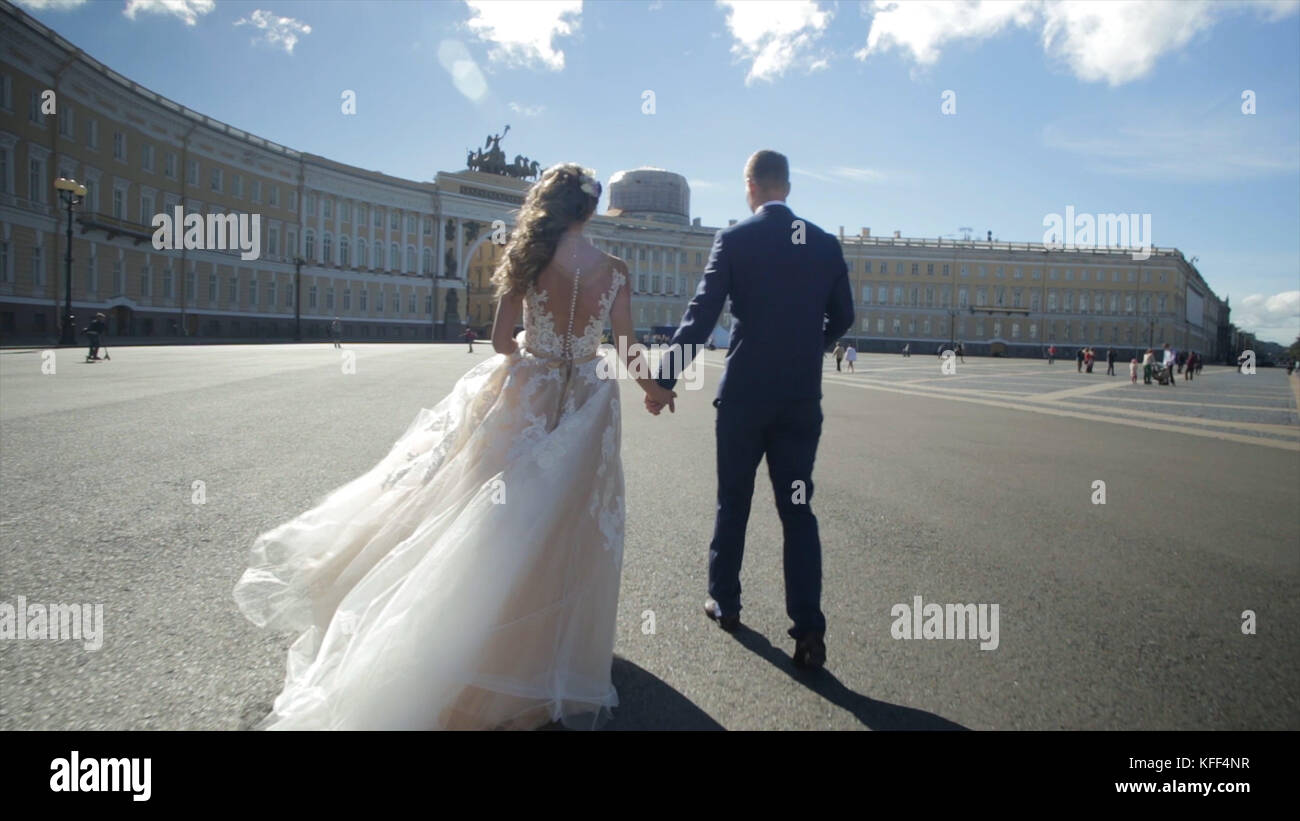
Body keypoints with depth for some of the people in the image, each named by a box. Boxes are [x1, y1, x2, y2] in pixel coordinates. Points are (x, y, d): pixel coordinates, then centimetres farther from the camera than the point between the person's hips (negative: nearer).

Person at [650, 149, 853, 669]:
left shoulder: (734, 239, -5)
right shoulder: (825, 244, 5)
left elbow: (701, 315, -12)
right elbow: (842, 317, 13)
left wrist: (665, 378, -8)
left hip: (744, 394, -2)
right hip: (802, 398, 2)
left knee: (733, 502, 13)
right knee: (797, 509, 6)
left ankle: (724, 602, 27)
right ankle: (808, 629, 0)